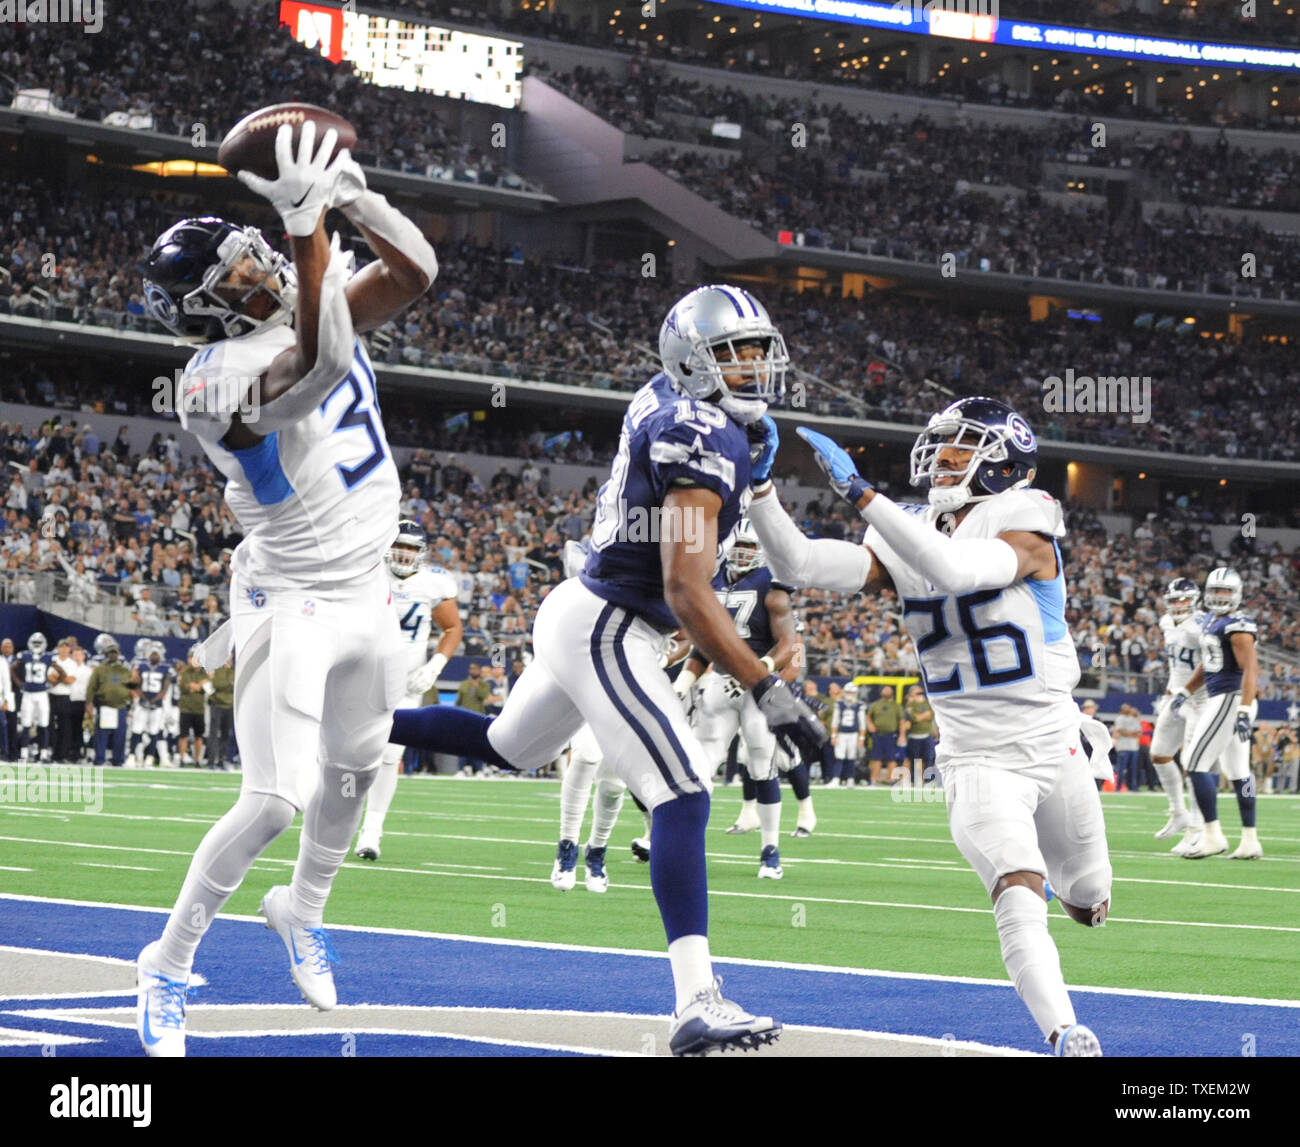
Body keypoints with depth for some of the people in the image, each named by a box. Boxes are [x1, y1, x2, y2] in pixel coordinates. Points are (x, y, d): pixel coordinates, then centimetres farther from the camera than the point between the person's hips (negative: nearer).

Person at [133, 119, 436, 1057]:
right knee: (275, 802, -15)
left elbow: (415, 272, -3)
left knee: (355, 768, 24)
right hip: (293, 605, -8)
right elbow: (319, 363, -42)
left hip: (367, 595, 8)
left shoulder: (321, 306, -3)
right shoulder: (218, 378, -26)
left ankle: (304, 909, 49)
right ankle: (168, 967, 2)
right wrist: (310, 226, -47)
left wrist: (355, 195, -19)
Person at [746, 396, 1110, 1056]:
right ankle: (1065, 1036, -26)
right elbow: (799, 566, -8)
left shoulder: (1023, 530, -14)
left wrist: (858, 493, -37)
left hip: (1052, 747, -1)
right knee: (1019, 898, -25)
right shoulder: (903, 537, 0)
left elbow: (953, 570, -34)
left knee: (1088, 905, 18)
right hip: (976, 760, 1)